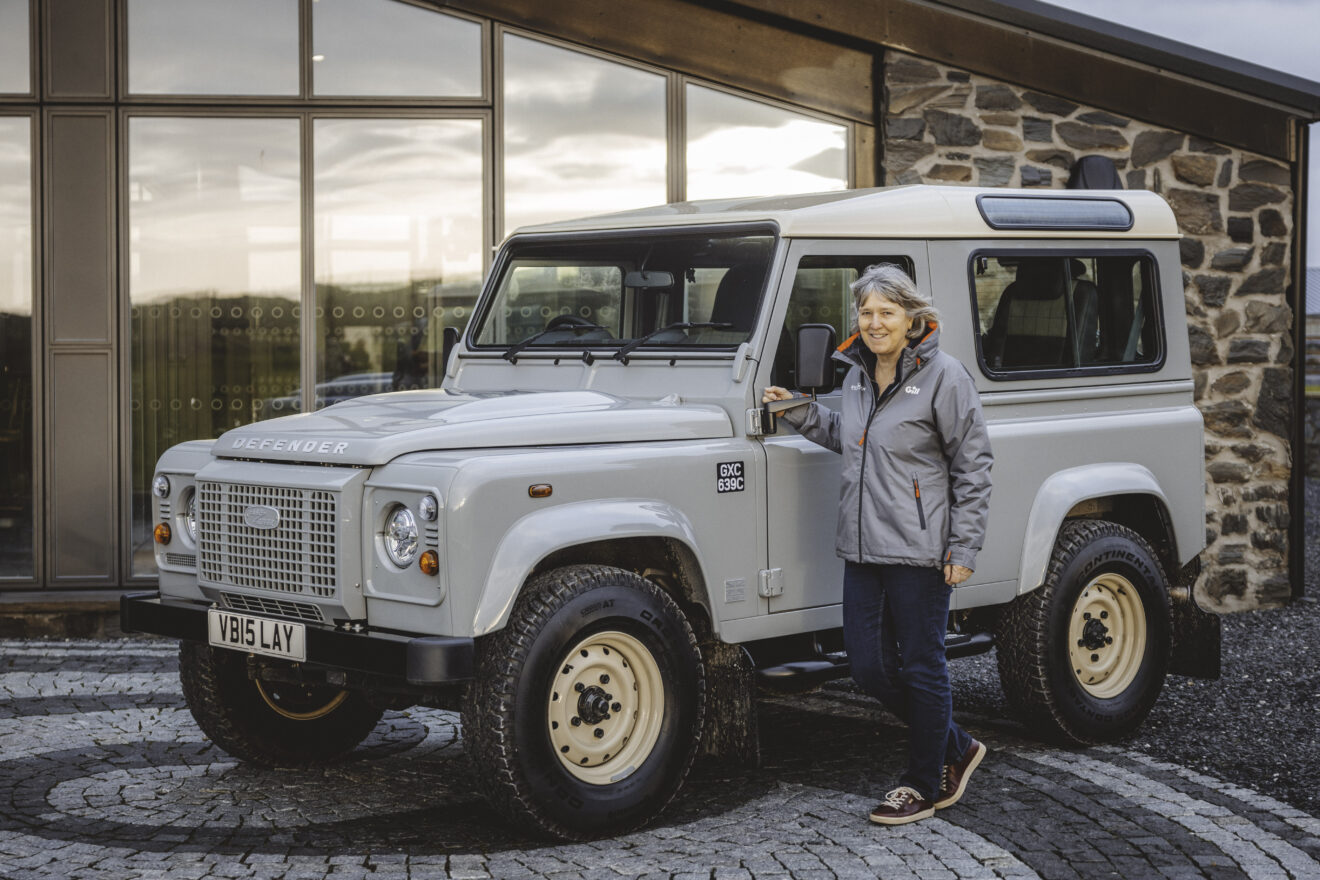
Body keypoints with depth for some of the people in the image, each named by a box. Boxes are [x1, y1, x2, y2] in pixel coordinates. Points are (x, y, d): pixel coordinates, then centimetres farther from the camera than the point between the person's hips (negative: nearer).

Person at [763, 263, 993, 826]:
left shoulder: (943, 376, -10)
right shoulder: (858, 374, 11)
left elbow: (972, 466, -8)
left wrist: (964, 547, -12)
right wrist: (801, 414, 13)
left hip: (919, 548, -7)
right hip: (863, 546, 7)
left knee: (921, 667, 3)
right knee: (869, 667, 8)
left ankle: (923, 787, 18)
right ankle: (956, 749, 28)